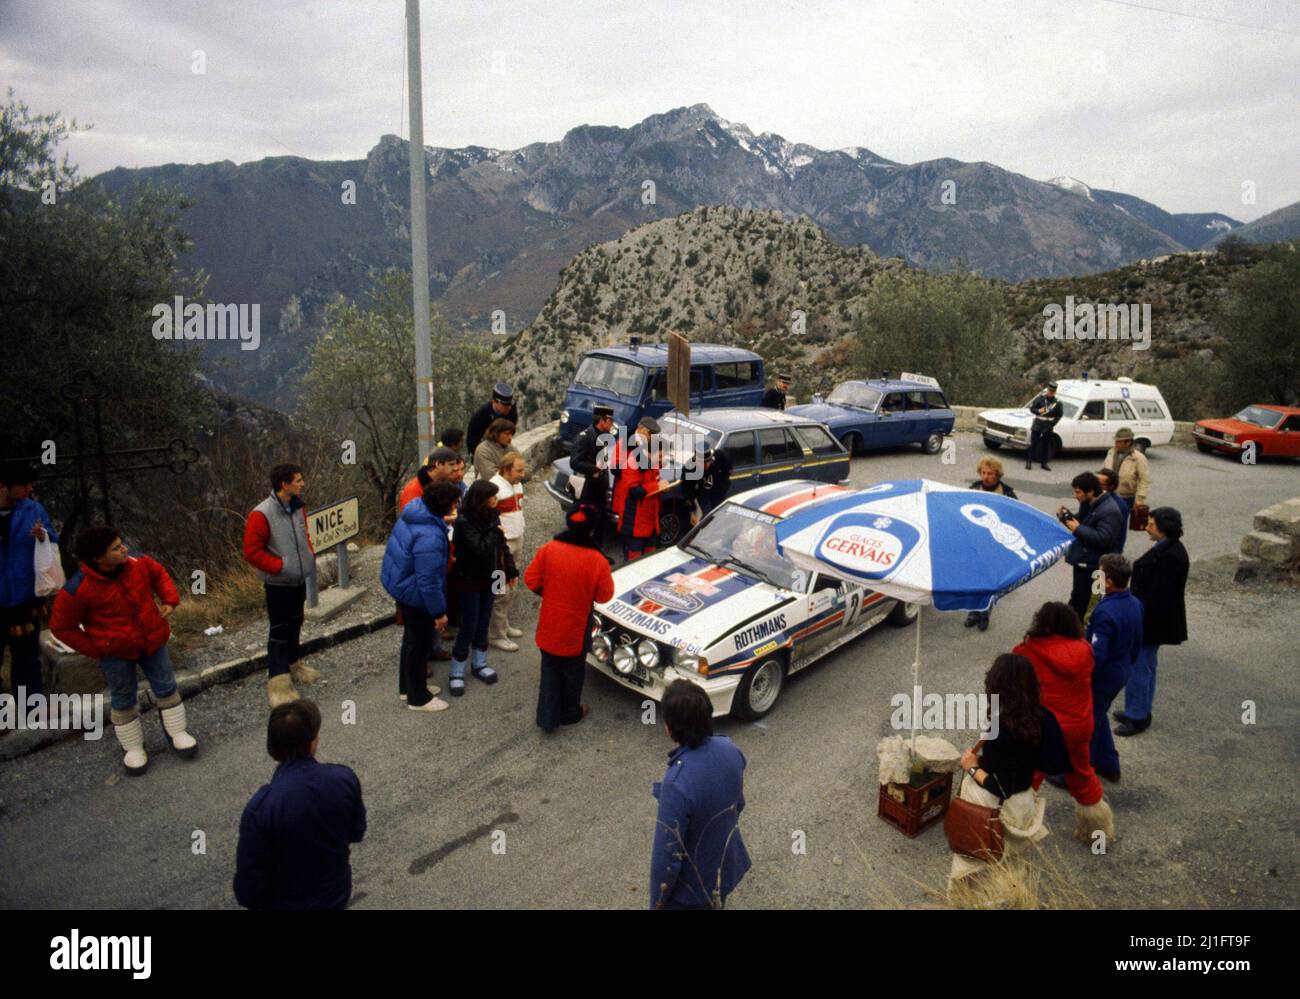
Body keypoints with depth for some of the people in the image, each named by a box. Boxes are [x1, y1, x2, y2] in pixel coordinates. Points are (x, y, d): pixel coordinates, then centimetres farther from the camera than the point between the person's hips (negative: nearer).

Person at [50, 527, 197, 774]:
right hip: (115, 652, -3)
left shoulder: (138, 563, -14)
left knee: (166, 688, 11)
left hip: (152, 641, 3)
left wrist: (170, 600, -4)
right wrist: (95, 650, -10)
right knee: (123, 700, 10)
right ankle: (133, 748, 28)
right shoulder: (78, 589, -23)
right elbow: (62, 627, -10)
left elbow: (159, 575, 10)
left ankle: (177, 732, 29)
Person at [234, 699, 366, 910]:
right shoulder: (345, 778, -20)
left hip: (287, 904, -3)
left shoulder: (260, 807, -29)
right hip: (337, 894, 3)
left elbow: (249, 884, -18)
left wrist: (250, 898, 2)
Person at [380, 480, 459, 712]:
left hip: (399, 583, 10)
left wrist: (442, 523, 8)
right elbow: (428, 582, -30)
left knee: (412, 637, 26)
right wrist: (439, 612, -20)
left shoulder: (414, 513, -6)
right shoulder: (430, 537, -35)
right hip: (414, 594, -10)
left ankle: (409, 686, 44)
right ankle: (418, 698, 27)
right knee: (420, 643, 9)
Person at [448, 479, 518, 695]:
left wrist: (511, 571, 7)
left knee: (483, 623, 16)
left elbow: (502, 545, 6)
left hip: (488, 579, 6)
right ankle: (457, 673, 13)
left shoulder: (492, 516, -2)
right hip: (470, 581, -6)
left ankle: (480, 664, 32)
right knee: (469, 626, 0)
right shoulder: (464, 522, -21)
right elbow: (480, 549, -29)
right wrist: (495, 531, -17)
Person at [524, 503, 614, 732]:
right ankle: (570, 713, 36)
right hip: (576, 627, -2)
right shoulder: (597, 561, -21)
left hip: (549, 626, 2)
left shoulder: (548, 550, -13)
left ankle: (547, 717, 18)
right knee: (573, 671, 19)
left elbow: (531, 579, -5)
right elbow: (604, 595, -13)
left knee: (550, 670, 18)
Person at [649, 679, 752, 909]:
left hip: (692, 890, -5)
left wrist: (657, 902, -10)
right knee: (715, 903, 31)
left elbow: (668, 853, -26)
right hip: (728, 867, 6)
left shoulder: (677, 783, -36)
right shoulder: (730, 750, -15)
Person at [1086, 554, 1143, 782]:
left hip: (1103, 675, -8)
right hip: (1122, 671, 8)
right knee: (1099, 717, 27)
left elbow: (1097, 655, -30)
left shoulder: (1105, 612, -31)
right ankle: (1108, 765, 39)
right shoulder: (1135, 604, -3)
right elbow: (1137, 643, 9)